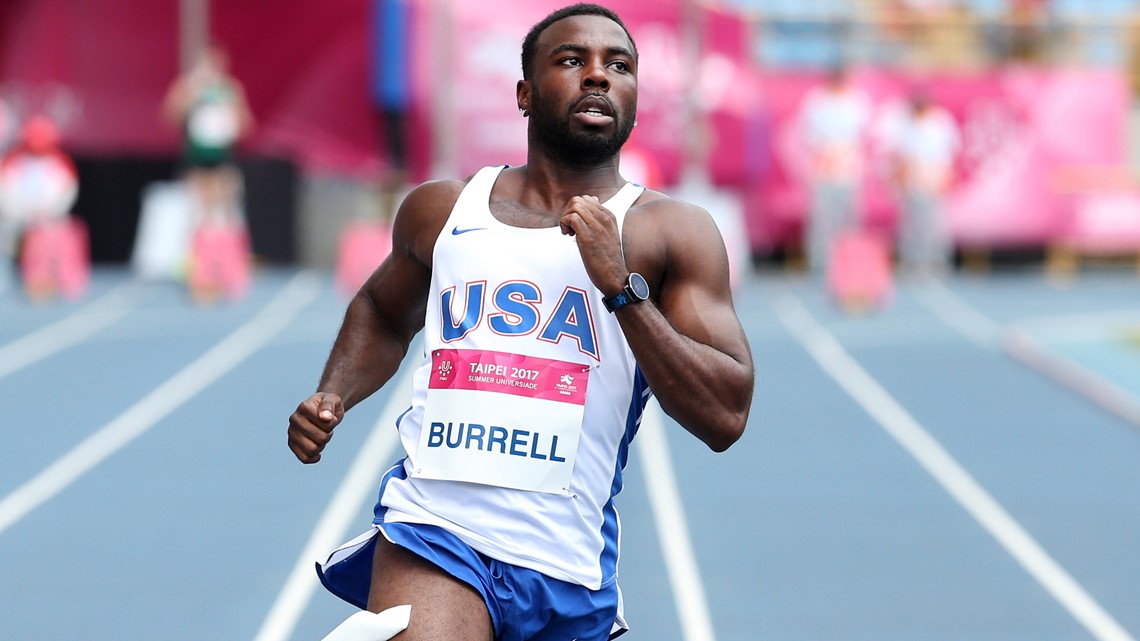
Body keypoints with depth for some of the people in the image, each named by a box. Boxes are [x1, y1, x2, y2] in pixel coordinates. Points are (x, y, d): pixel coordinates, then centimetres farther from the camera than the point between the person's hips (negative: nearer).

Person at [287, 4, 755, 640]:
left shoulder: (672, 231, 4)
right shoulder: (442, 209, 11)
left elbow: (726, 417, -6)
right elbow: (384, 314, 32)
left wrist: (621, 286, -13)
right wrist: (333, 398, 13)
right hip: (437, 530, -1)